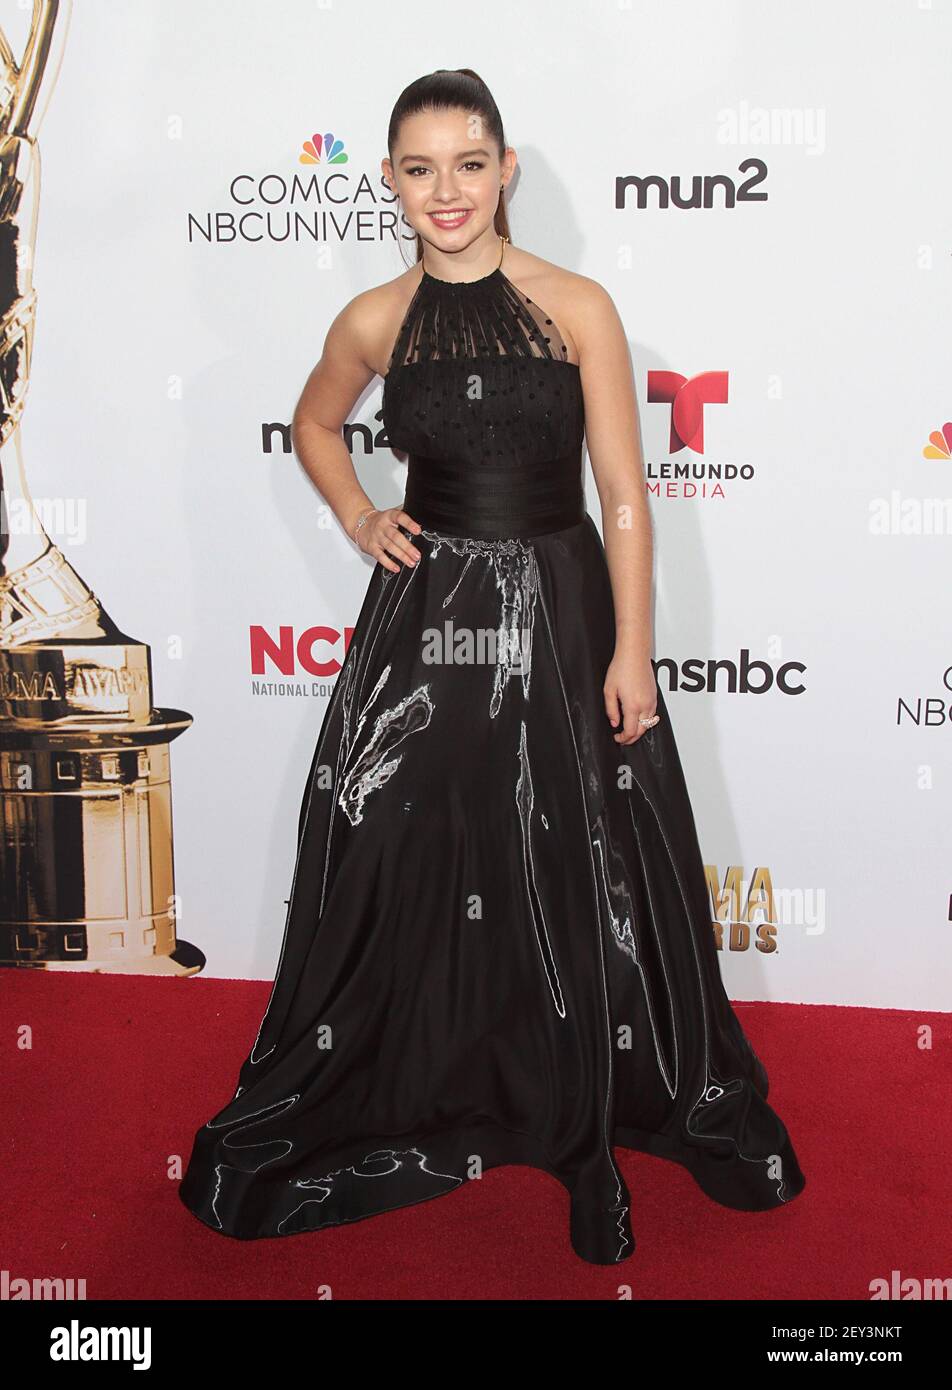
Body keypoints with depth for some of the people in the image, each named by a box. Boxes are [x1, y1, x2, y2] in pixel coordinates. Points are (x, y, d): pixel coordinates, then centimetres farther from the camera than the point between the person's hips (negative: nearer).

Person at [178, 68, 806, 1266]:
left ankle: (586, 1103, 30)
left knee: (580, 872, 7)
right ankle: (404, 1094, 30)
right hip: (425, 620, 2)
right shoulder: (374, 323, 2)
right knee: (405, 863, 7)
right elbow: (314, 426, 23)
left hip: (559, 615, -1)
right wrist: (356, 516, 6)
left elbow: (622, 494, -5)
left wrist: (632, 652, -9)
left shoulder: (578, 309, -4)